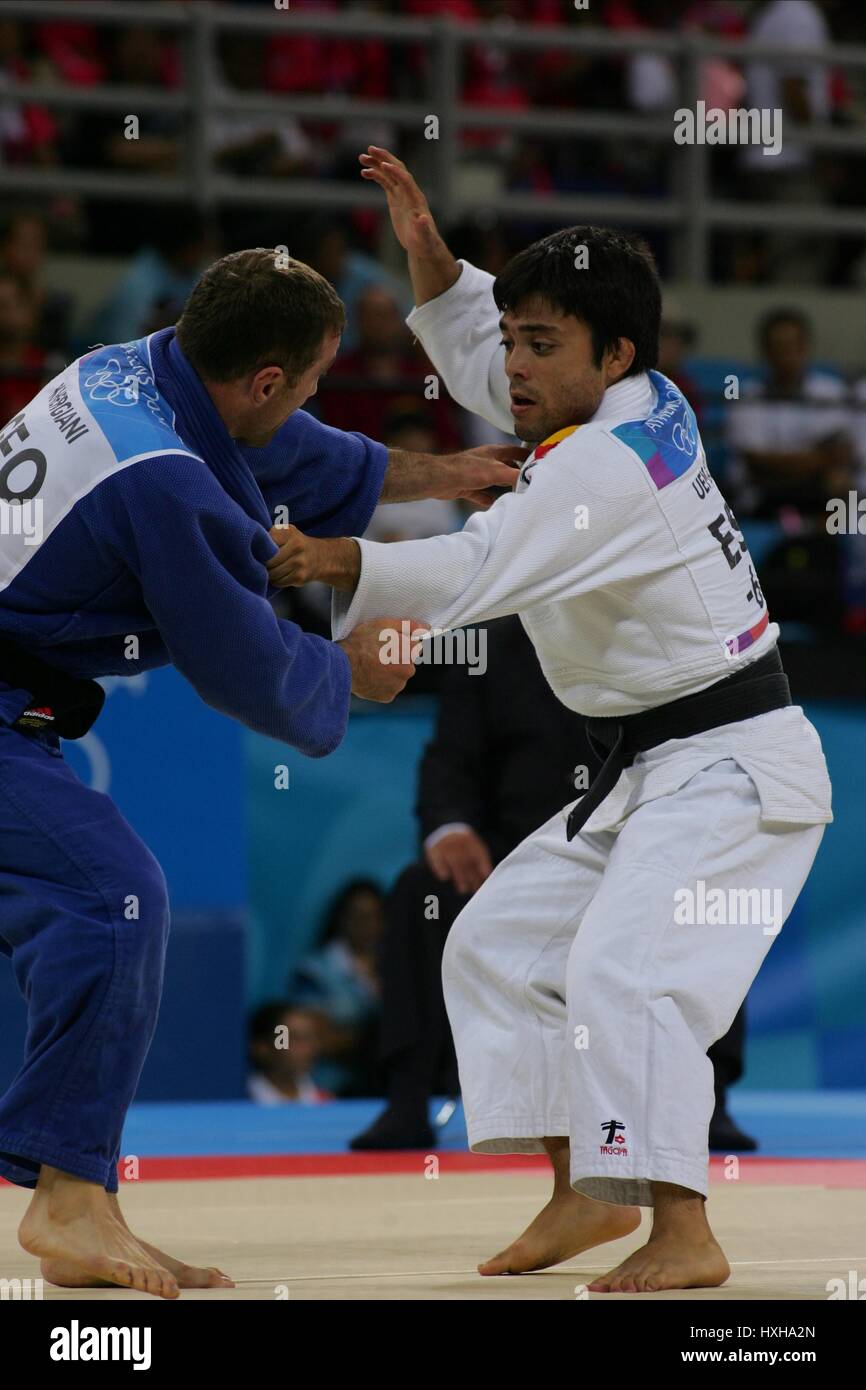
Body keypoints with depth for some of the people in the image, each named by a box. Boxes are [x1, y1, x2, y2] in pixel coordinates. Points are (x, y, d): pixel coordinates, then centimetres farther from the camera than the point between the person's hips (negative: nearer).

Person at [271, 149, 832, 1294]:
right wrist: (429, 256, 10)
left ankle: (684, 1234, -28)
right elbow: (481, 368, 24)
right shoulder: (646, 404, 6)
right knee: (498, 946, 12)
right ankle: (584, 1192, 14)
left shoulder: (610, 467, -23)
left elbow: (479, 572, -36)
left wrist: (342, 561, -46)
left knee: (621, 970, -26)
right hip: (651, 774, 11)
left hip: (730, 769, -11)